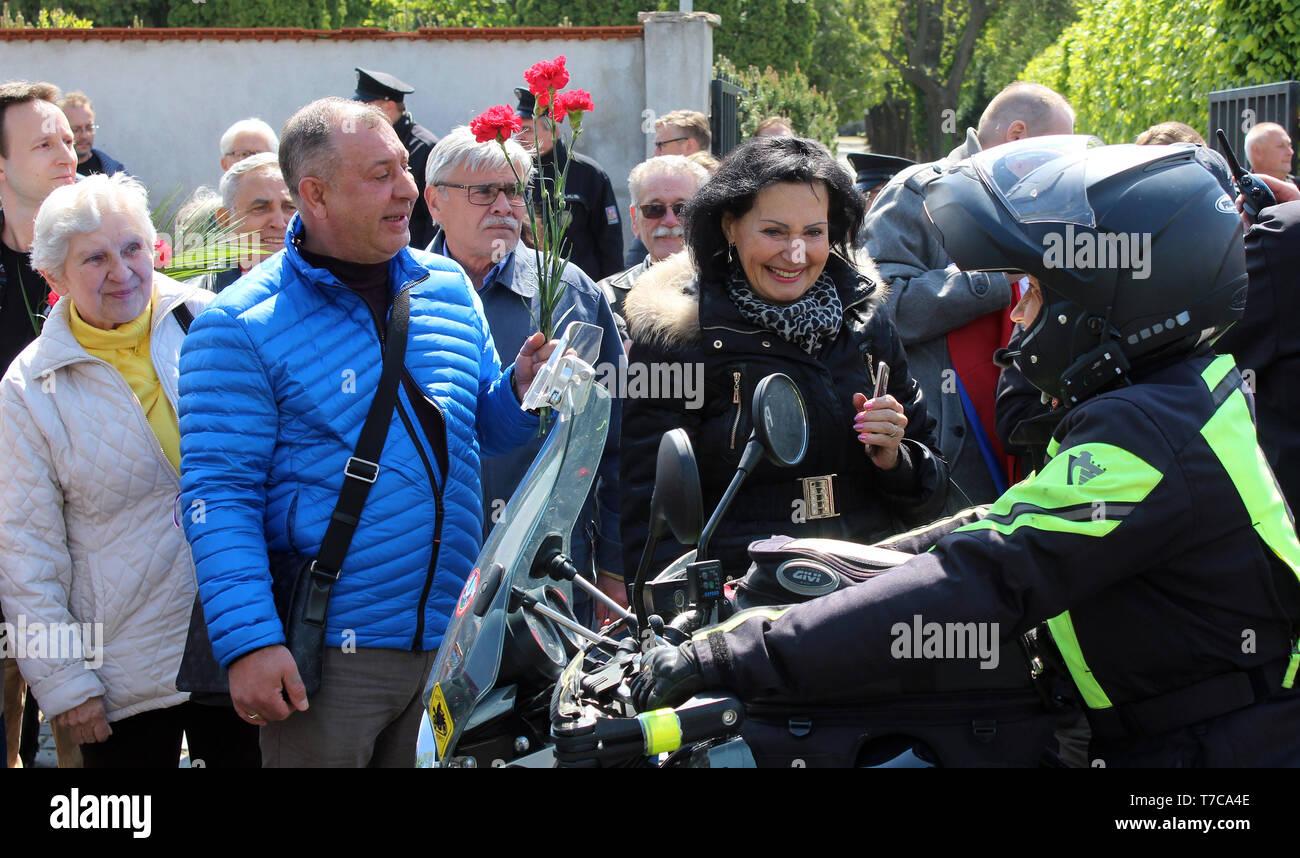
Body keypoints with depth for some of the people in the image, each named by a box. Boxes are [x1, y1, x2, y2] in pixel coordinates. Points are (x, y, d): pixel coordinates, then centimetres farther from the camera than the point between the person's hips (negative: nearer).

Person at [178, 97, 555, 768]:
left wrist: (519, 391, -4)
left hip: (450, 638, 6)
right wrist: (248, 641, -20)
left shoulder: (450, 288, 8)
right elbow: (218, 493, -12)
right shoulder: (239, 325, -10)